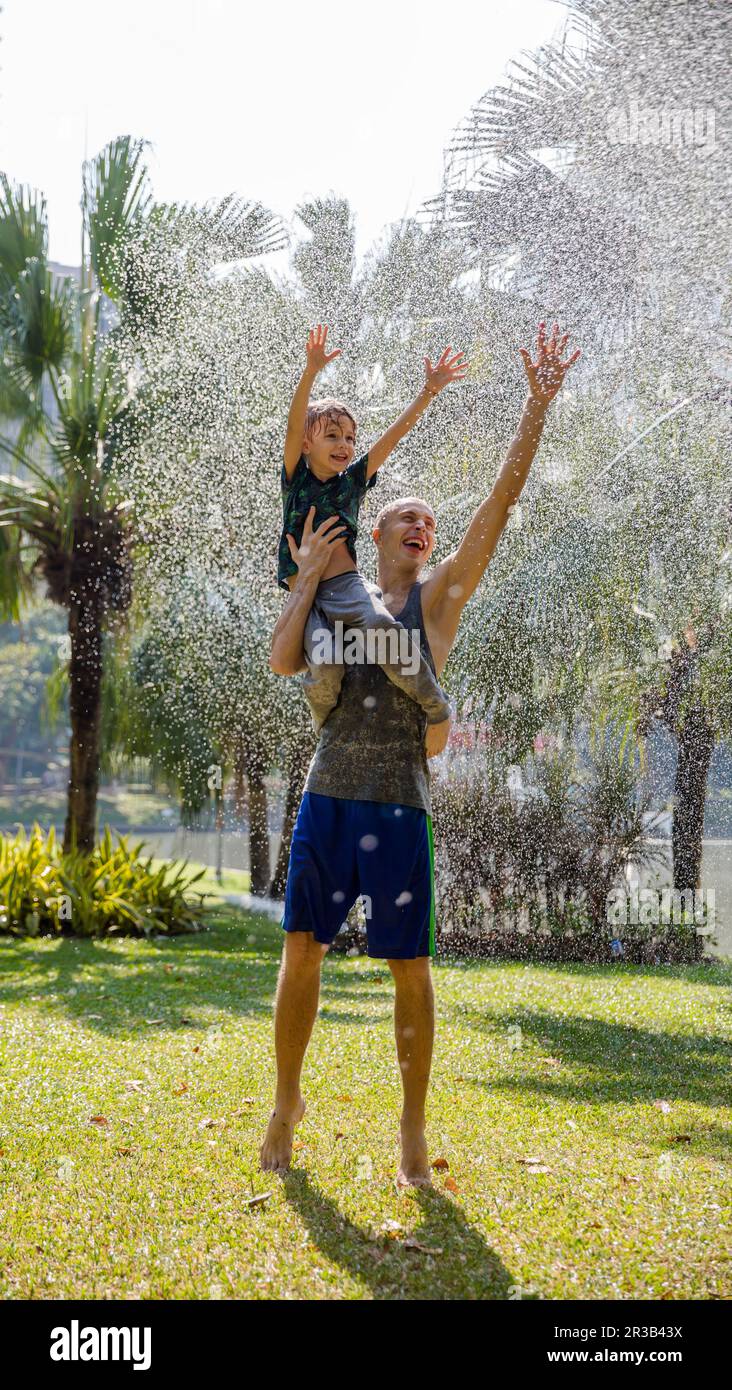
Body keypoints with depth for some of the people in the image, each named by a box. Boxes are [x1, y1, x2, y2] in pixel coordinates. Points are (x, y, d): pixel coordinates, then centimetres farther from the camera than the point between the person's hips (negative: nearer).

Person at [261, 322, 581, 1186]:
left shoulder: (439, 598, 7)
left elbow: (501, 502, -1)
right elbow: (283, 662, -2)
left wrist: (538, 407, -7)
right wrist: (306, 579, 1)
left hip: (399, 807, -2)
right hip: (328, 797, 2)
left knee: (410, 968, -1)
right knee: (301, 951, 4)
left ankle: (413, 1130, 10)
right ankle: (286, 1103, 21)